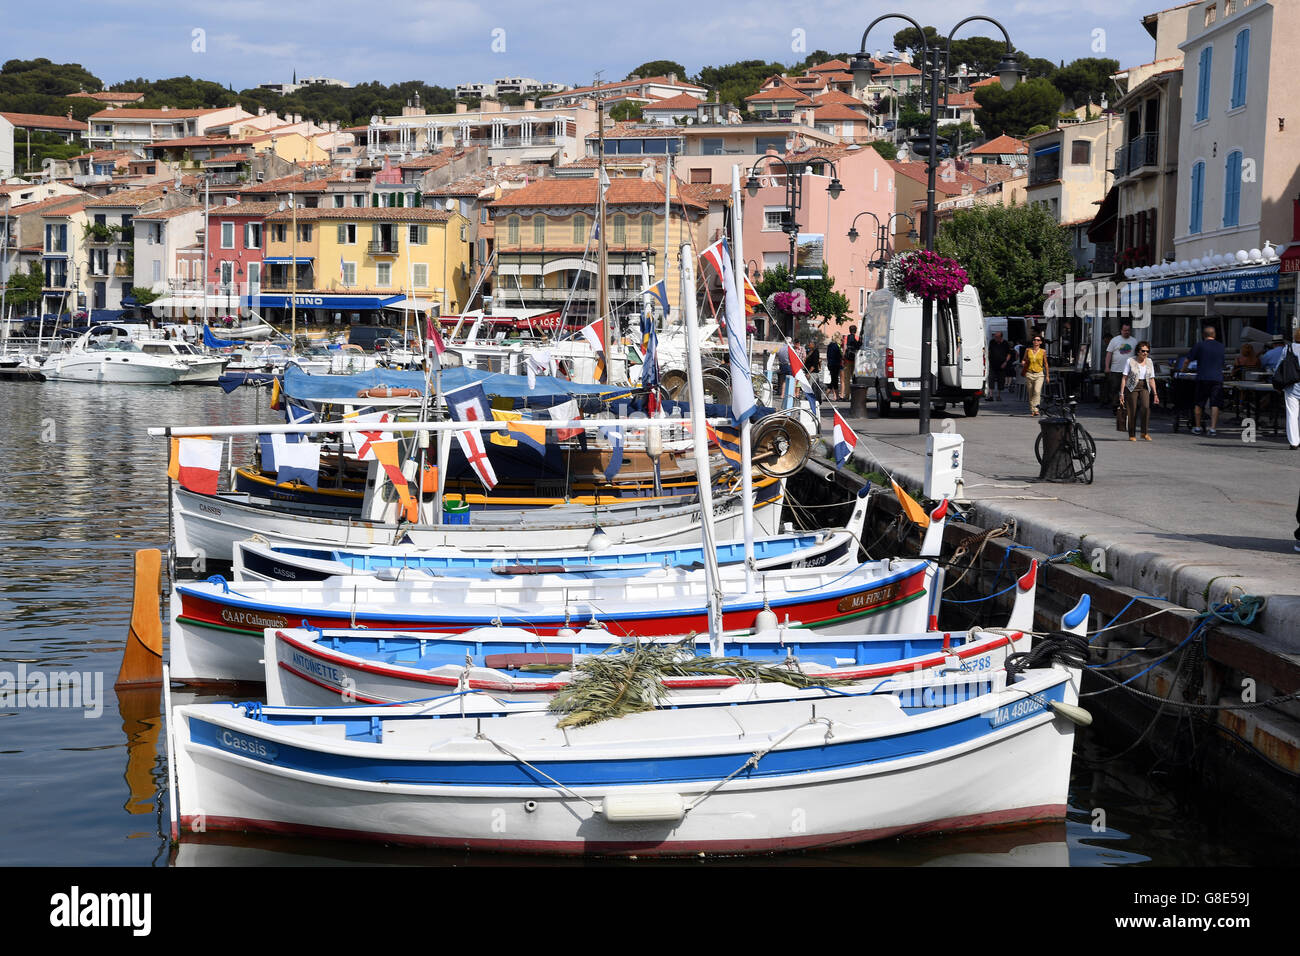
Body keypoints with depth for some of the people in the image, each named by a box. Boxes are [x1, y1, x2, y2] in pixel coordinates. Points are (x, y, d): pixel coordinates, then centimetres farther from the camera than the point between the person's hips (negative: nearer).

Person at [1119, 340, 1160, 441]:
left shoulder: (1149, 362, 9)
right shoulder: (1130, 361, -3)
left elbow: (1151, 379, 13)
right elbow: (1125, 378, -3)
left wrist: (1155, 394, 9)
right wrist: (1122, 393, -8)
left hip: (1144, 388, 2)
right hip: (1132, 388, -2)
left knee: (1146, 407, -22)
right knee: (1132, 412, -4)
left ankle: (1145, 433, -13)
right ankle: (1132, 435, 11)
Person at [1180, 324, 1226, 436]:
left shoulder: (1199, 345, 0)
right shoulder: (1220, 346, 11)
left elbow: (1187, 360, 0)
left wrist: (1183, 370, 17)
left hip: (1203, 378, -2)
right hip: (1217, 378, 2)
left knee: (1199, 404, 10)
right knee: (1215, 404, 2)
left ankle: (1197, 427, 15)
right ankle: (1213, 428, -5)